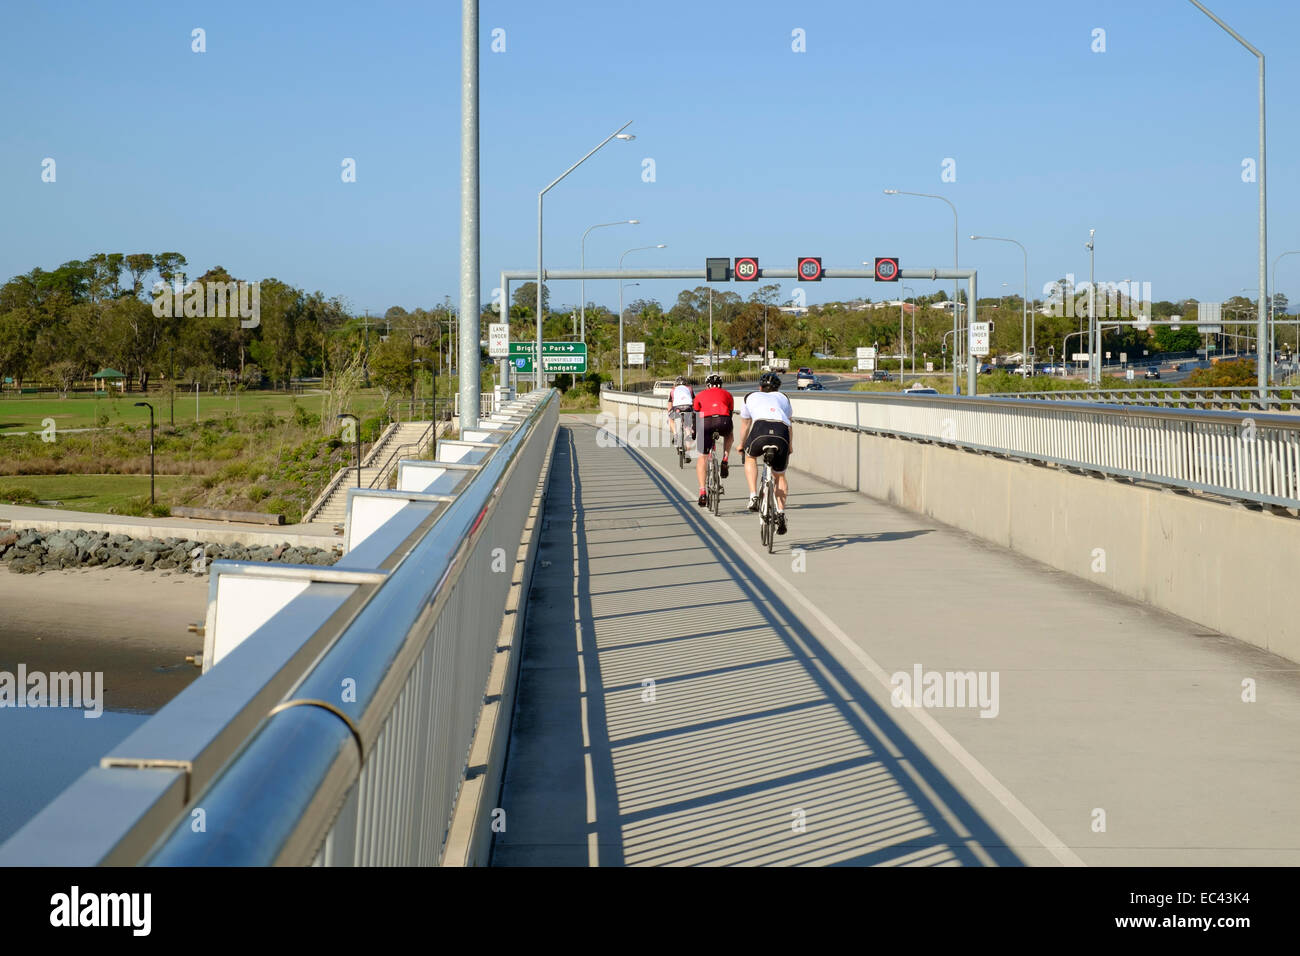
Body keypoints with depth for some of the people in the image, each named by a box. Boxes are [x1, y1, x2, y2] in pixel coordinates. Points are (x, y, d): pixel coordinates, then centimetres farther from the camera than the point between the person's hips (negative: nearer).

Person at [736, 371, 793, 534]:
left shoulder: (751, 397, 32)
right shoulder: (783, 398, 36)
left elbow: (745, 425, 45)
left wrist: (742, 445, 63)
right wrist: (790, 446, 65)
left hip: (760, 429, -1)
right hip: (782, 434, 2)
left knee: (750, 457, 31)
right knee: (780, 475, 22)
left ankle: (753, 496, 14)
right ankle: (781, 512, 6)